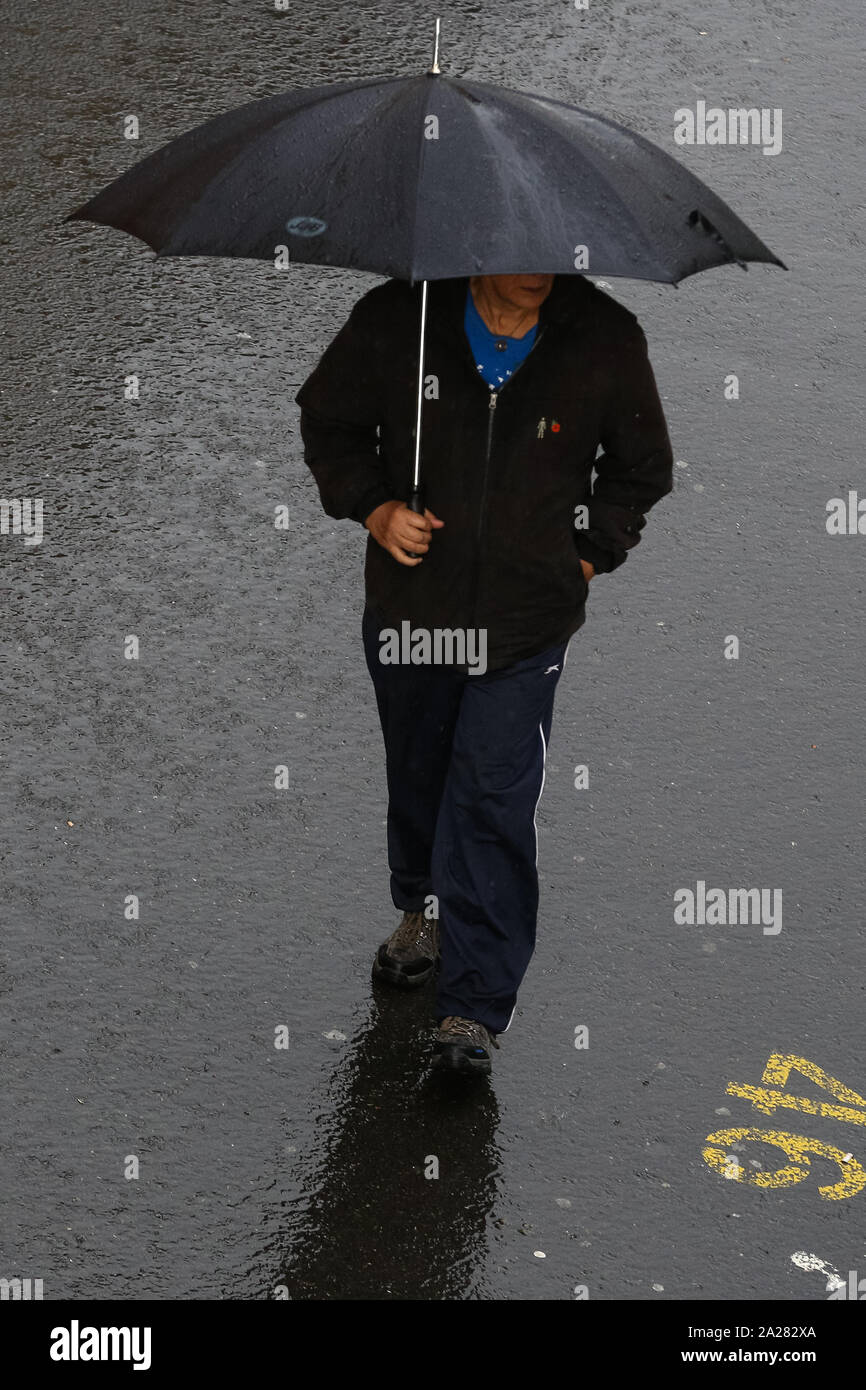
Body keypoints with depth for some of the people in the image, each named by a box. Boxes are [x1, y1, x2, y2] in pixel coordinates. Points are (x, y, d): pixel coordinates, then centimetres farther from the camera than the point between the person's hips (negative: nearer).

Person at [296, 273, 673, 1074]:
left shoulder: (606, 340, -8)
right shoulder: (394, 321, -9)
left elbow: (642, 467, 9)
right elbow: (327, 422, 7)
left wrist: (592, 553, 0)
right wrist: (372, 507, -8)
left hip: (527, 616, -2)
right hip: (411, 601, 2)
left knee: (494, 797, -8)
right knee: (415, 770, 20)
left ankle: (477, 1006, -1)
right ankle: (425, 909, 49)